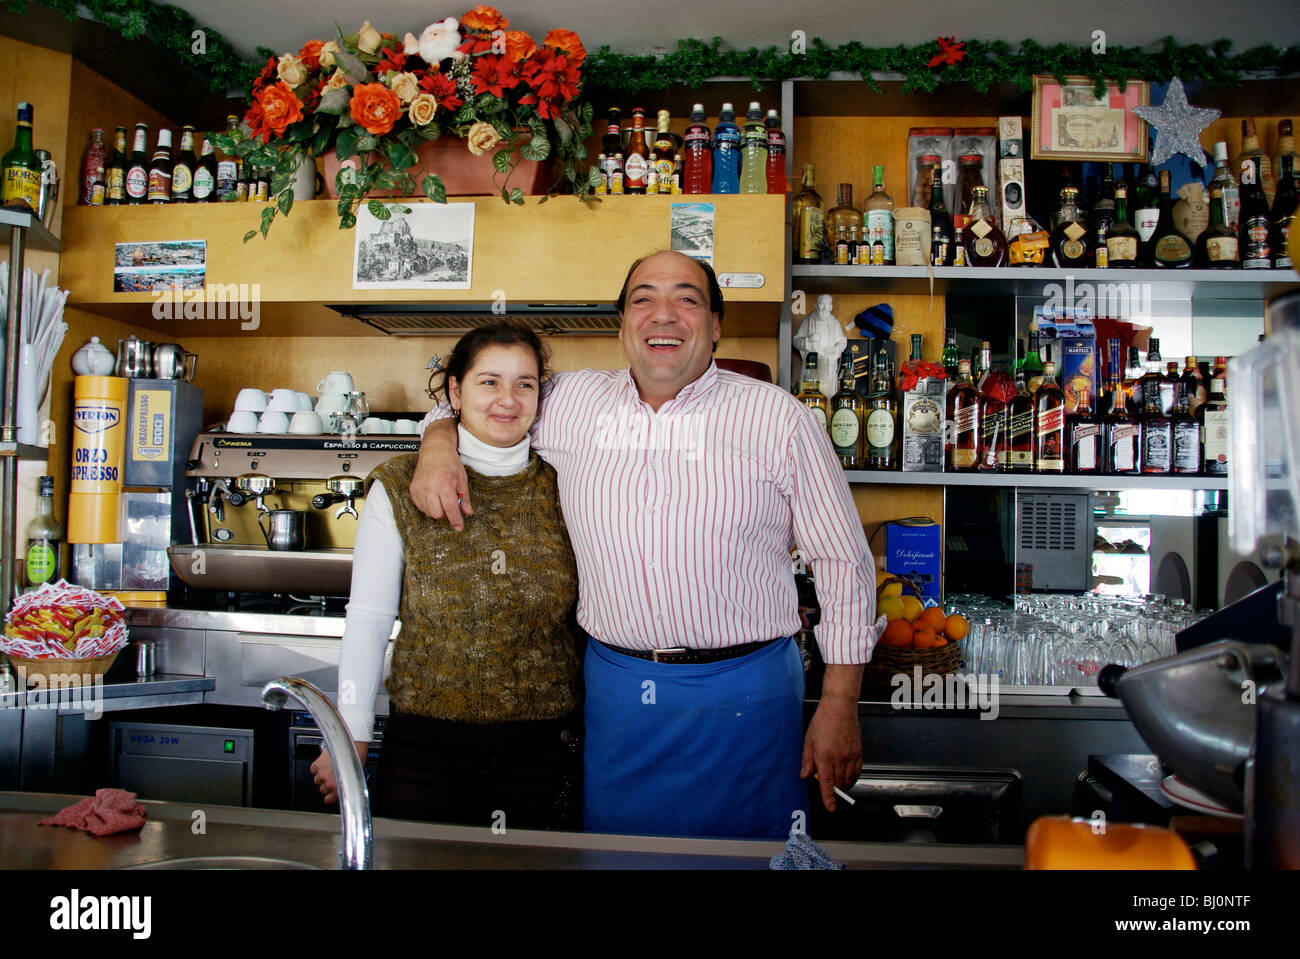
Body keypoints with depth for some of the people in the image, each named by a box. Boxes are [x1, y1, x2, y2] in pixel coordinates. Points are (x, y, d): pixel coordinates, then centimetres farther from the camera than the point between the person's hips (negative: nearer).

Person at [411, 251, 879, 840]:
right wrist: (437, 446, -5)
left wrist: (839, 705, -4)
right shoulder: (570, 403, 2)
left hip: (744, 696, -2)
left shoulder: (777, 416, -4)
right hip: (616, 690, 2)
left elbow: (843, 560, -1)